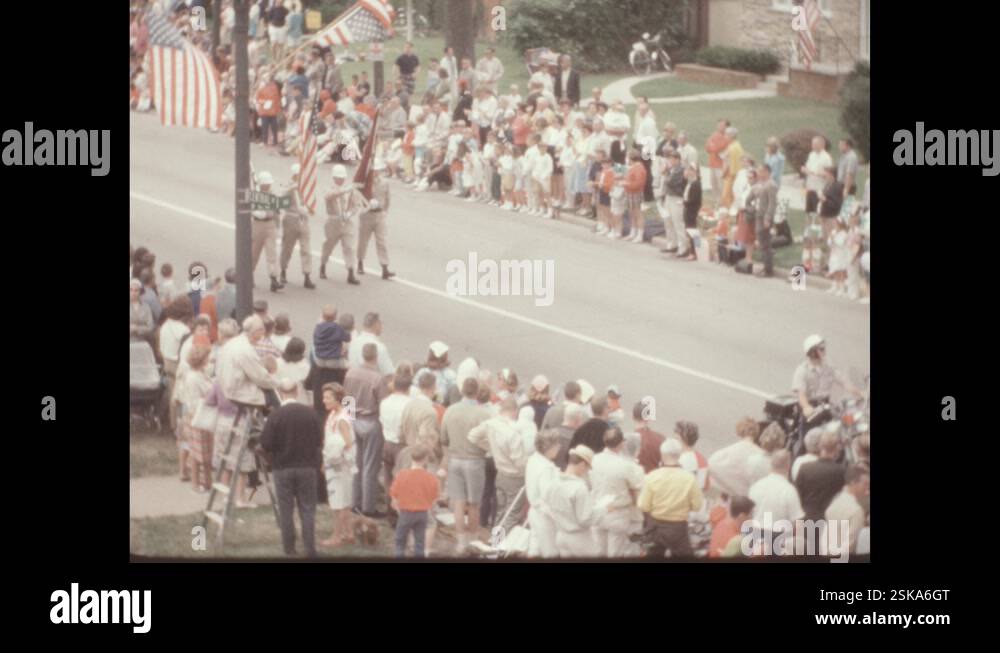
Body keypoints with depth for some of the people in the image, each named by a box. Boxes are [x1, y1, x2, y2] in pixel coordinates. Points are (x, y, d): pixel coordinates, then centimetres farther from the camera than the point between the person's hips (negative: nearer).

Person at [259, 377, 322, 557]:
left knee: (286, 510, 8)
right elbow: (319, 441, -1)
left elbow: (266, 444, -13)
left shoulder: (275, 415, -13)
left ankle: (289, 548, 11)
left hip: (283, 468, -2)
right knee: (307, 509, 7)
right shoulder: (310, 413, -6)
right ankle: (310, 548, 1)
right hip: (307, 466, 2)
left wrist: (272, 454, 8)